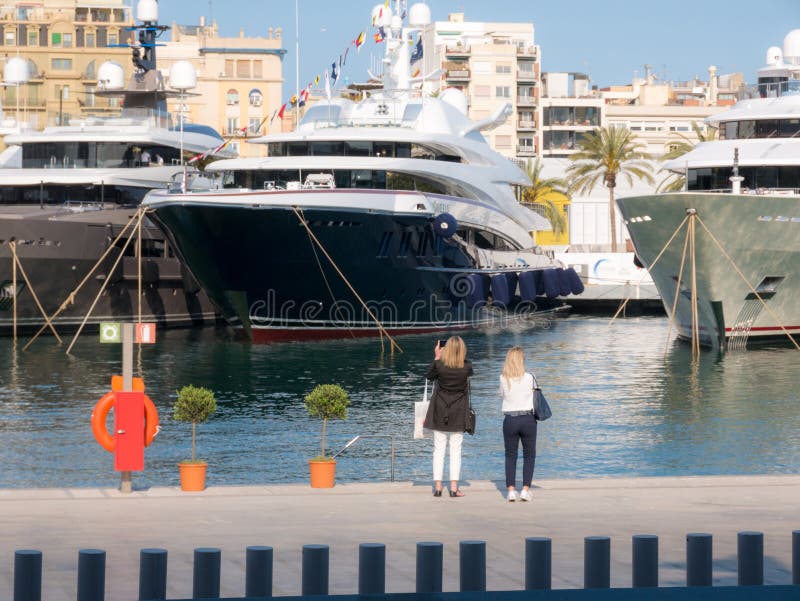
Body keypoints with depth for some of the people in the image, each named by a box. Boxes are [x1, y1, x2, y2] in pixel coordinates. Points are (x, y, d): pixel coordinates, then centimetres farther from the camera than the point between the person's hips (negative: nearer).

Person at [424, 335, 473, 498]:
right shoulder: (466, 366, -12)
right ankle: (454, 487, 1)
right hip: (458, 413, 0)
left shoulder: (440, 364, -14)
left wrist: (436, 357, 9)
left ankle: (437, 487, 4)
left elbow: (429, 376, 6)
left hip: (440, 411, 0)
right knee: (456, 449, 5)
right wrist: (460, 357, 11)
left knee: (439, 449, 7)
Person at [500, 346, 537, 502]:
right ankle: (525, 489, 2)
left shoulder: (503, 379, -5)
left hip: (510, 420, 1)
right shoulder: (529, 378, -9)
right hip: (527, 419, -1)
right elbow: (533, 394, 5)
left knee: (510, 456, 11)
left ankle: (511, 490, 2)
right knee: (529, 455, 11)